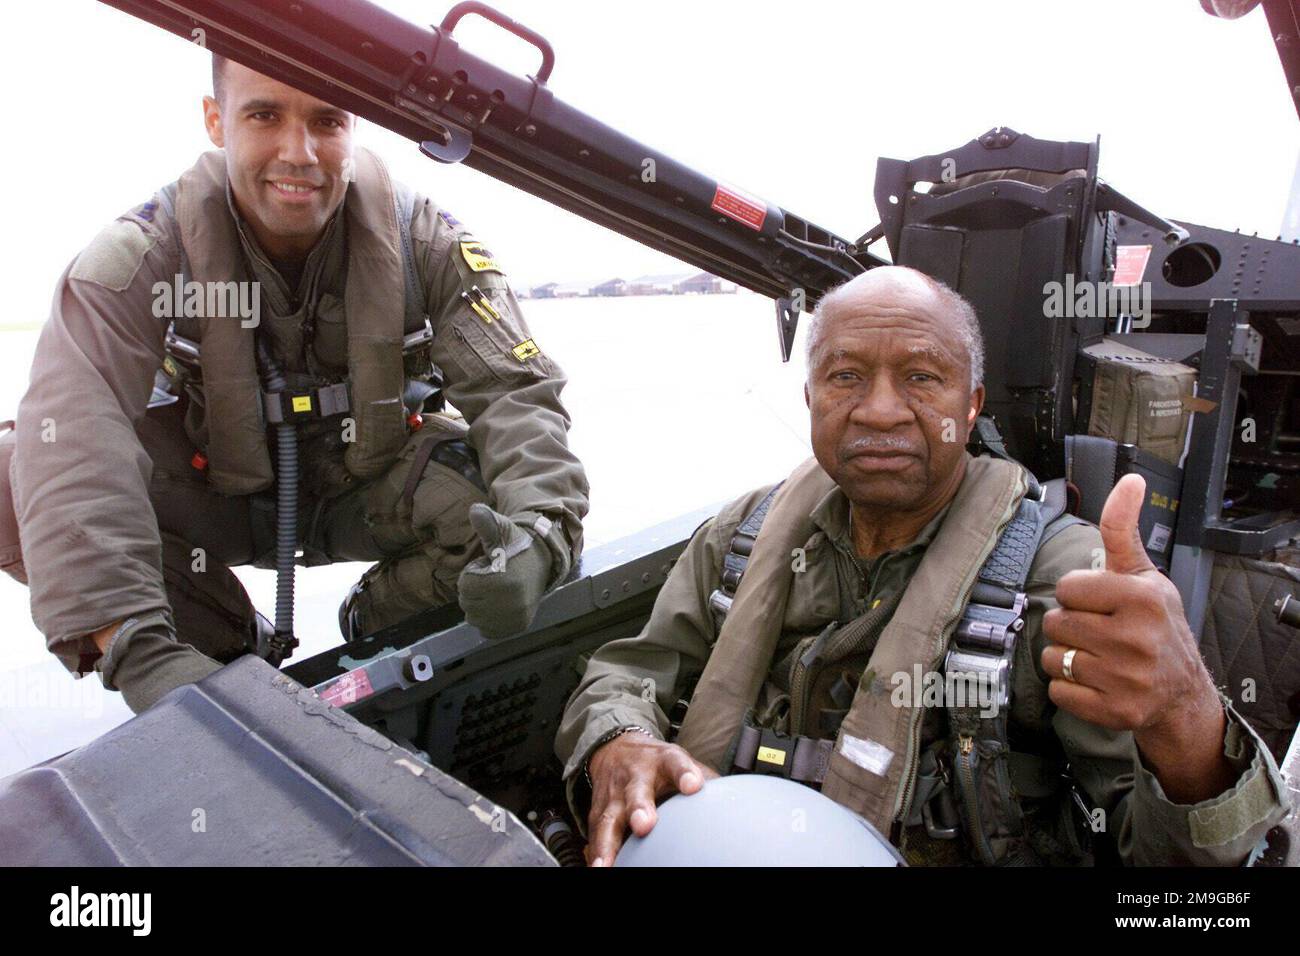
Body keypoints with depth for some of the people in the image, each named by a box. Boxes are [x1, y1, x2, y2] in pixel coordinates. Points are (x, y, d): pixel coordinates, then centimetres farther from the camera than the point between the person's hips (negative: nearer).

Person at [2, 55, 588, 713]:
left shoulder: (422, 238, -17)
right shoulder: (143, 252, -21)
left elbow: (514, 387, -23)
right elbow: (74, 429, -34)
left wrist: (536, 533, -44)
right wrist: (139, 651, -48)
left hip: (370, 488, 0)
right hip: (215, 492, 1)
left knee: (491, 496, -30)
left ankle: (379, 631, 4)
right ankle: (233, 657, 0)